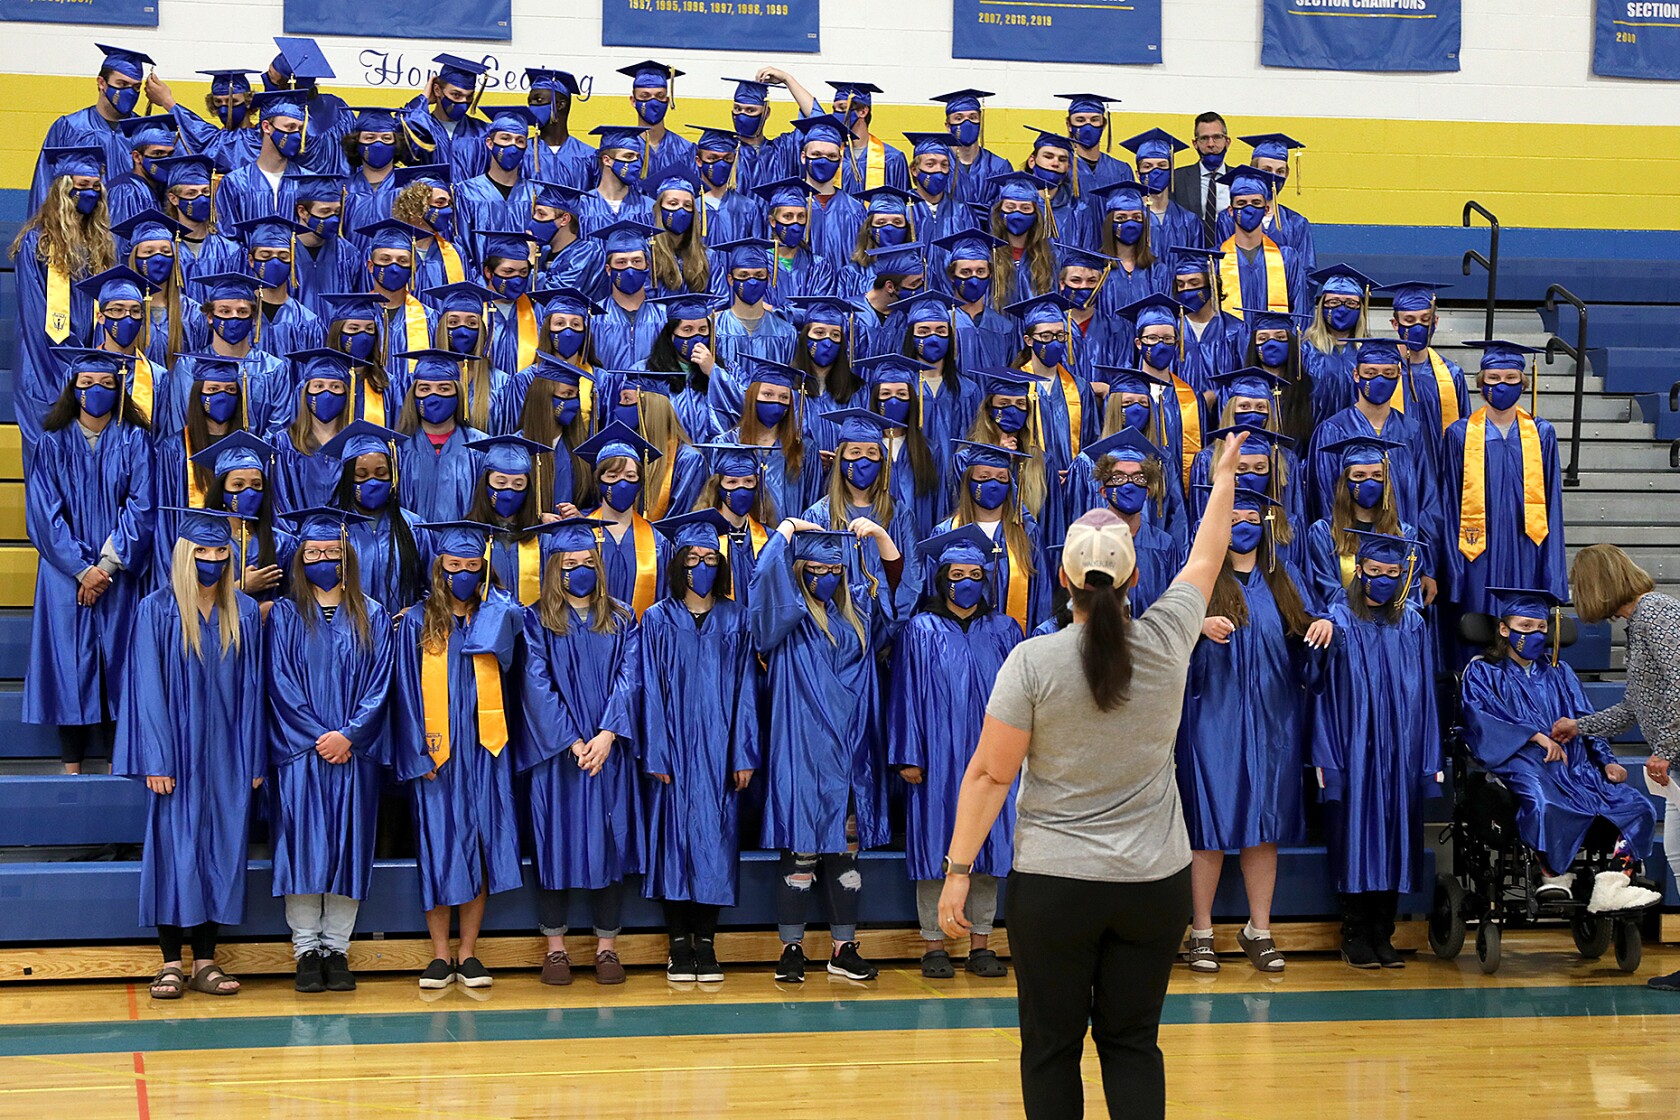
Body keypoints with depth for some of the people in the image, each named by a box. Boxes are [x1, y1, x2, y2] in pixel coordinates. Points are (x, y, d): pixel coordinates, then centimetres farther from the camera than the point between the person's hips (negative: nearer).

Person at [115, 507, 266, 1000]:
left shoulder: (244, 614, 6)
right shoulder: (156, 611, -3)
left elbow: (252, 688, 7)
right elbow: (149, 689, -6)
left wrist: (253, 758, 2)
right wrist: (156, 759, -12)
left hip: (228, 754, 3)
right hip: (177, 751, -3)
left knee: (221, 850, 3)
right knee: (173, 850, -1)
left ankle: (206, 962, 10)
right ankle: (171, 964, 6)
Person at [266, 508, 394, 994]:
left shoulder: (371, 617, 8)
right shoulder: (285, 616, 5)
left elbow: (378, 685, 2)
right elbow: (280, 684, -2)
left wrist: (348, 735, -12)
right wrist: (319, 737, -12)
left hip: (355, 753, 1)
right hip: (300, 752, -1)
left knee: (347, 848, 1)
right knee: (303, 848, -3)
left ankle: (337, 949, 7)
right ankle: (306, 949, 3)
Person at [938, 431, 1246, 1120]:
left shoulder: (1033, 661, -11)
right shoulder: (1166, 643, -3)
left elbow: (990, 775, -10)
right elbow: (1205, 559, 16)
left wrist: (958, 868, -3)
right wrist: (1223, 476, 31)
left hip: (1054, 885, -3)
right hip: (1155, 883, 3)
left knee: (1051, 1049, 7)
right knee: (1133, 1042, 10)